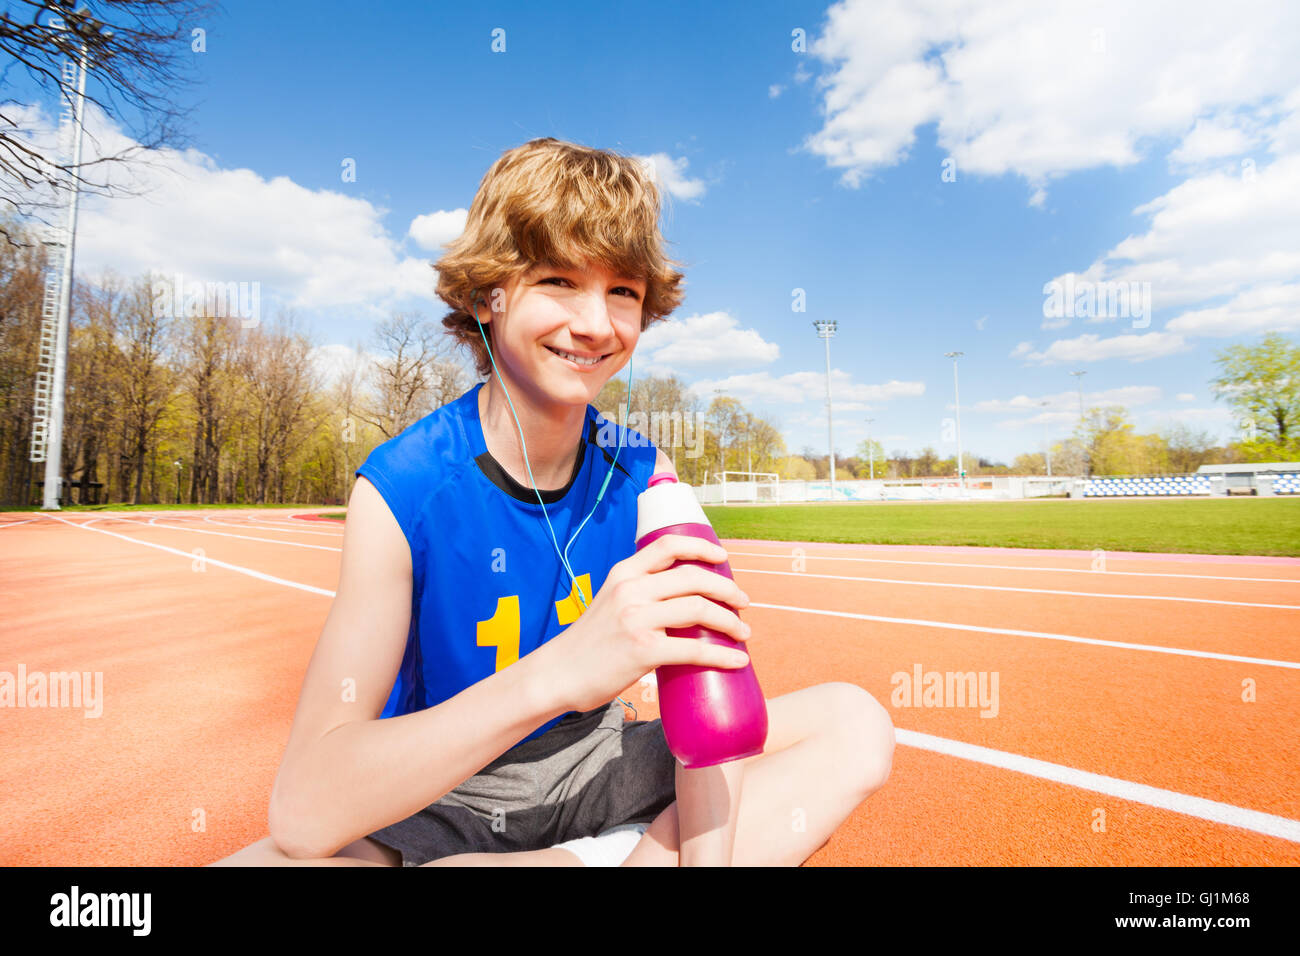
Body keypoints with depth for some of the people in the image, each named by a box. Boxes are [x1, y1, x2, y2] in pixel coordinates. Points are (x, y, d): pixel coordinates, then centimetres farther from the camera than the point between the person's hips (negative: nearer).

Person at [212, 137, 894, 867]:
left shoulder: (645, 475, -12)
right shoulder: (401, 489, -22)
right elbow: (304, 812, -30)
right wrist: (564, 669, -45)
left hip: (594, 769, 3)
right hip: (434, 802, -1)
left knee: (857, 728, -6)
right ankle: (627, 851, -15)